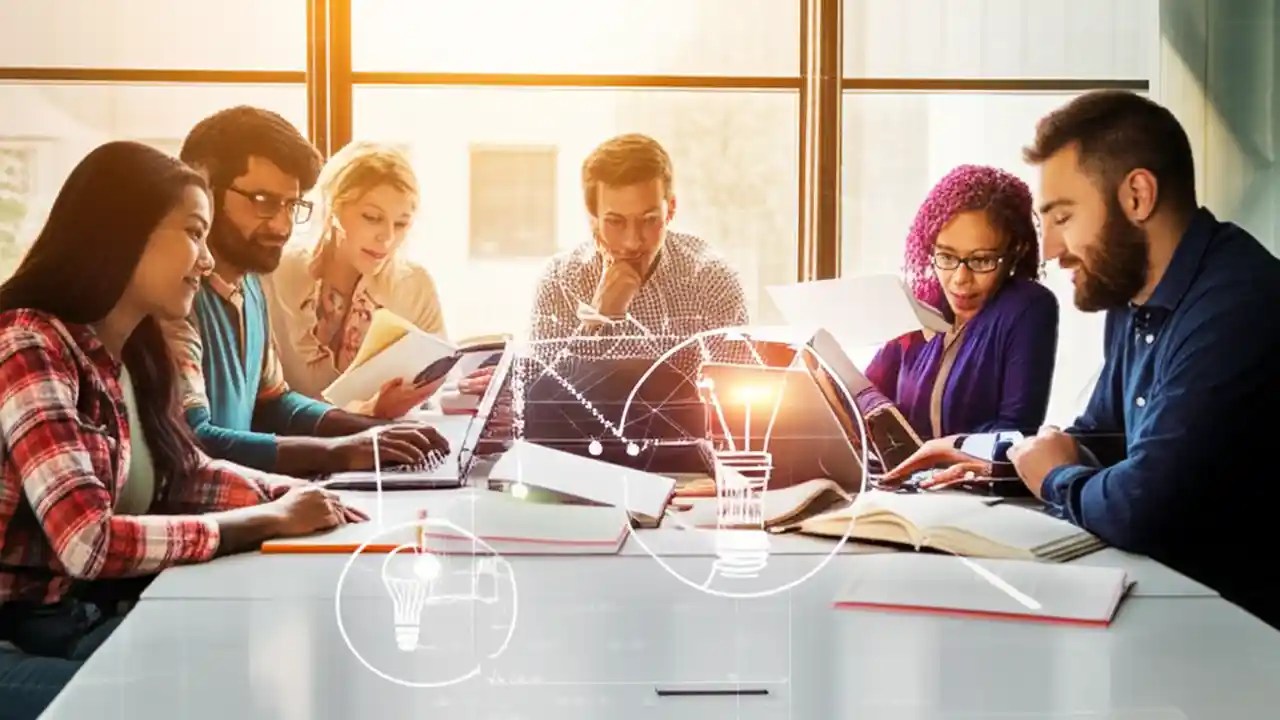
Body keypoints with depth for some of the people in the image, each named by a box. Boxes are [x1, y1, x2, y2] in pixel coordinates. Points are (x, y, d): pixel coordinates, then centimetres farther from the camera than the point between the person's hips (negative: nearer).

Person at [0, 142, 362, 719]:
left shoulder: (134, 353, 5)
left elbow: (185, 475, 19)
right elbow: (89, 543, -27)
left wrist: (291, 499, 0)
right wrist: (268, 520, -18)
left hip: (89, 619, 8)